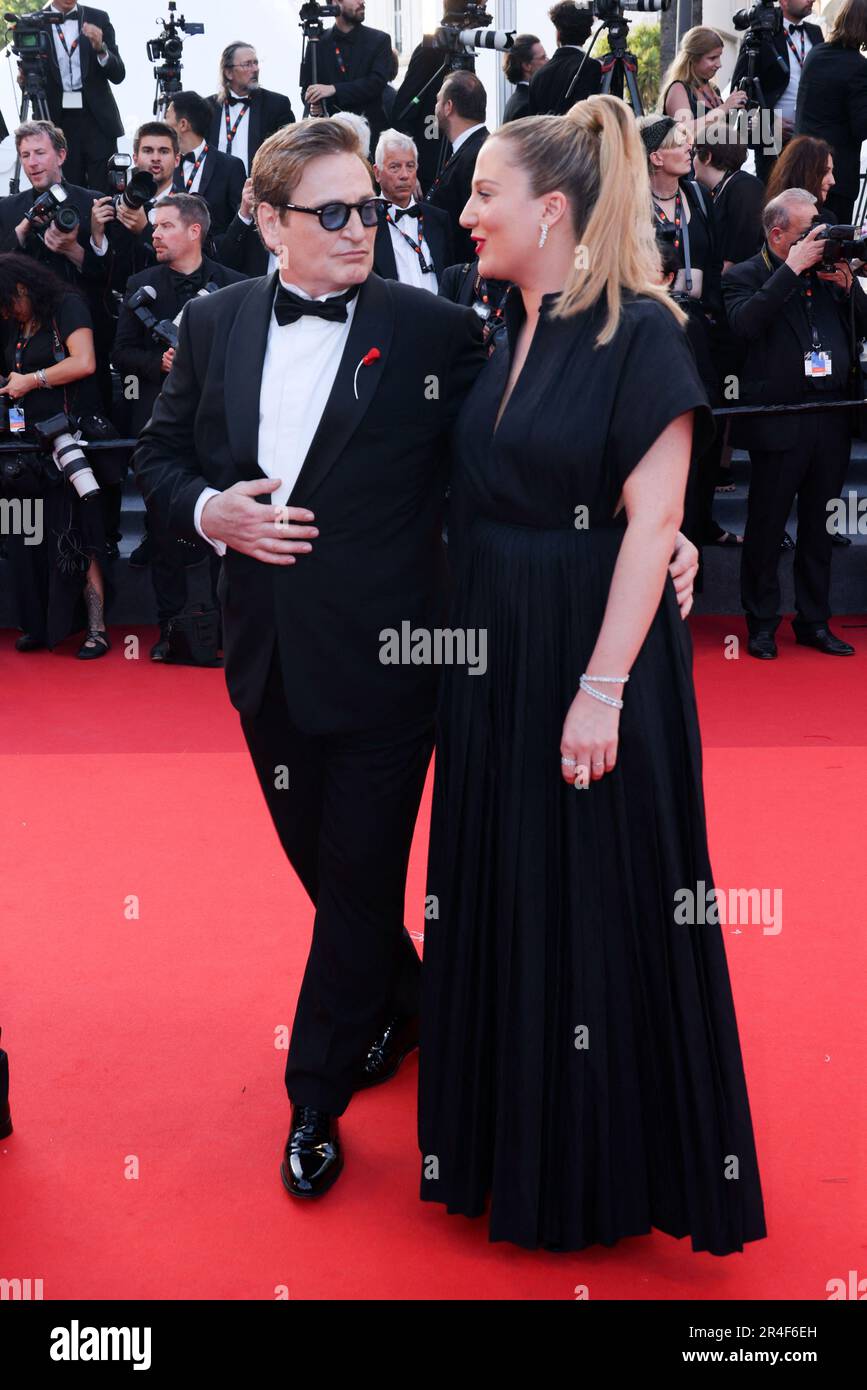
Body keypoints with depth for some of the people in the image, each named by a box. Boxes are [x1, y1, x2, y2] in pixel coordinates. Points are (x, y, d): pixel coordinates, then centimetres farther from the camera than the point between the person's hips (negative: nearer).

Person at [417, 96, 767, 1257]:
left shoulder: (641, 335, -12)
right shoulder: (508, 335, 9)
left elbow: (652, 521, -18)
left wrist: (603, 687, -22)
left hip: (596, 653, -7)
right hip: (495, 658, 8)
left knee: (601, 906, 4)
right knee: (500, 892, 15)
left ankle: (610, 1172, 24)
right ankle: (514, 1145, 35)